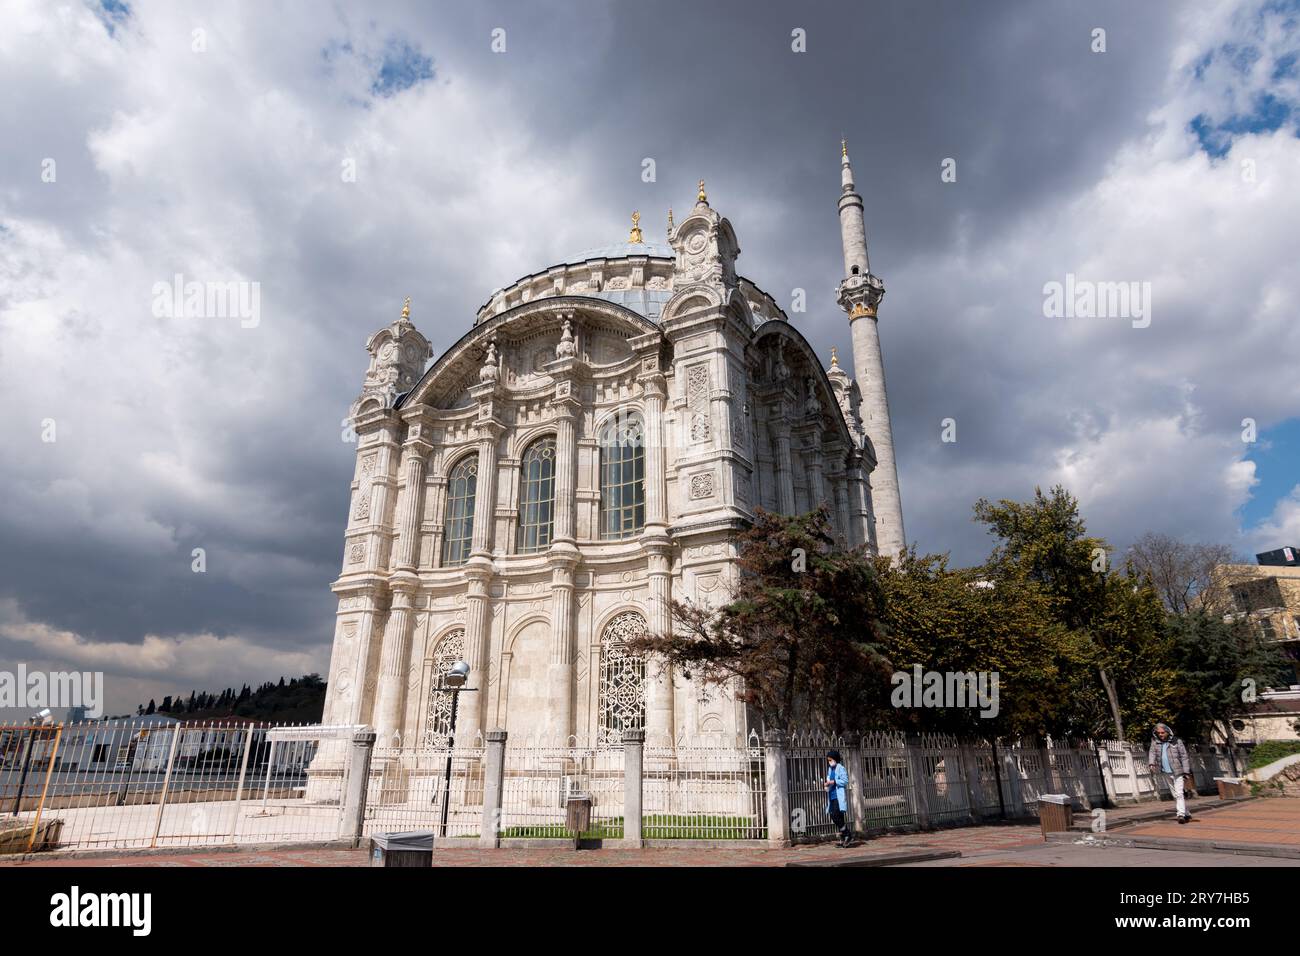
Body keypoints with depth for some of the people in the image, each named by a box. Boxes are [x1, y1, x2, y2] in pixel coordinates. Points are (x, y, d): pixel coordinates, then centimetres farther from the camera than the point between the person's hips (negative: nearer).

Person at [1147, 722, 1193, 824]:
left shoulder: (1176, 742, -4)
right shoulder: (1155, 742, 6)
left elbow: (1184, 756, -3)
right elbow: (1152, 752, -1)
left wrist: (1186, 771, -8)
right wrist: (1151, 763, -19)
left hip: (1177, 772, -4)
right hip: (1166, 773, 5)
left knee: (1179, 793, -13)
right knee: (1175, 795, 11)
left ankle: (1181, 814, -16)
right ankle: (1186, 814, 23)